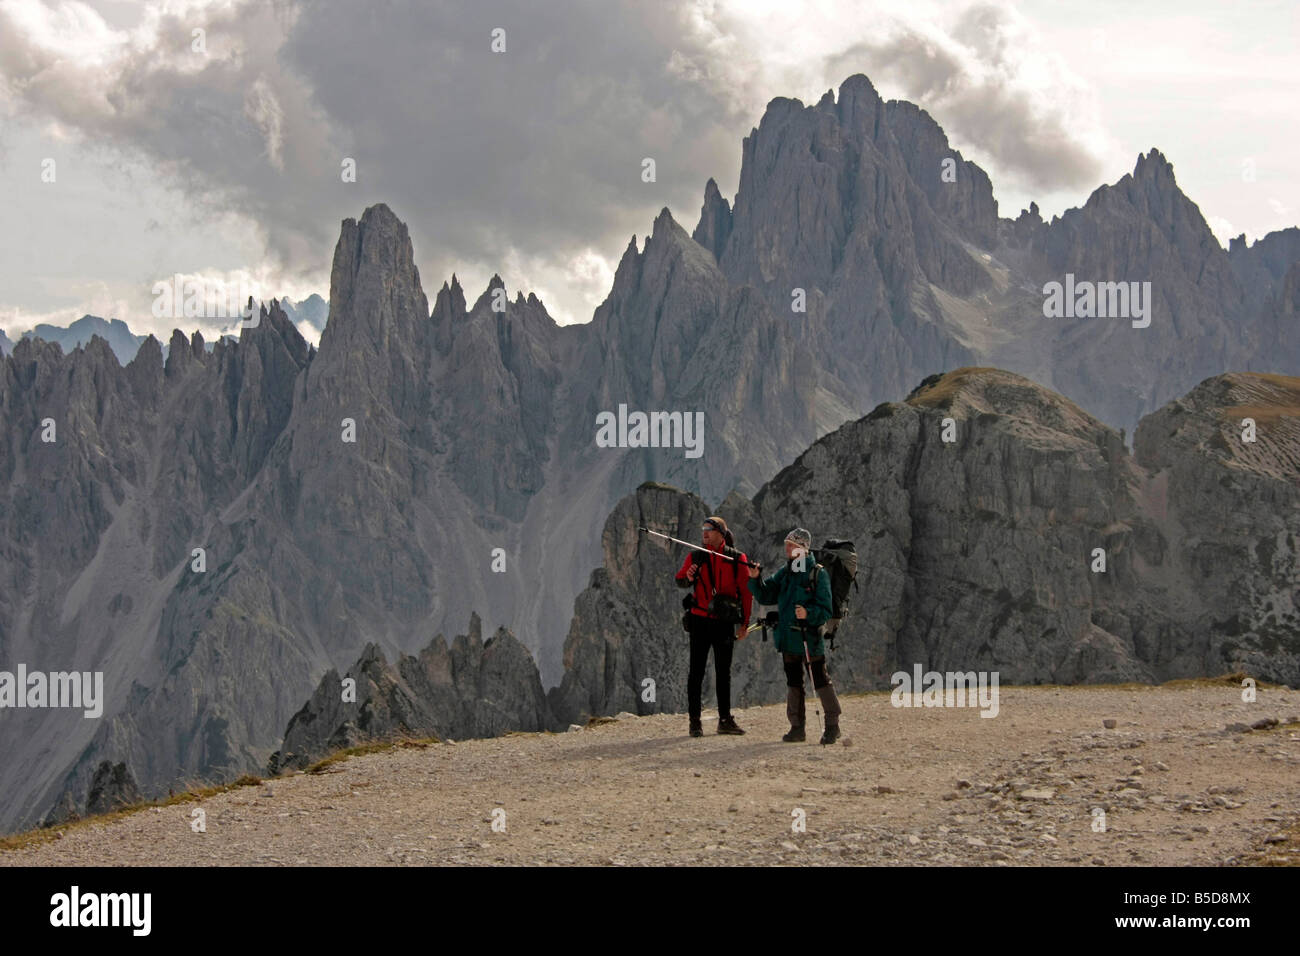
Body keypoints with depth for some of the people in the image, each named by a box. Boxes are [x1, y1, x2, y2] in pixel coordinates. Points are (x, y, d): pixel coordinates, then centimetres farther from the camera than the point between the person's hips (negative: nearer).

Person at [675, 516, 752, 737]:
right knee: (696, 670, -2)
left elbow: (746, 592, 3)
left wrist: (744, 622, 0)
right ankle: (695, 721, 1)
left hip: (725, 622, 0)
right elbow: (679, 580, 5)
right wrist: (688, 578, -19)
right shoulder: (695, 557, 5)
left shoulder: (737, 559, 1)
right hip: (700, 619, 0)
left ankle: (725, 720, 16)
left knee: (724, 671, 9)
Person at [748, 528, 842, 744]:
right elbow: (765, 596, 8)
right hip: (788, 638, 6)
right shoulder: (784, 573, 10)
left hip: (810, 638, -6)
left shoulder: (818, 574, -8)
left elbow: (825, 611, -11)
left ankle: (832, 725, 7)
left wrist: (808, 614, -29)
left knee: (820, 681, -3)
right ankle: (797, 727, 19)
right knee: (793, 683, 11)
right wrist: (755, 579, -7)